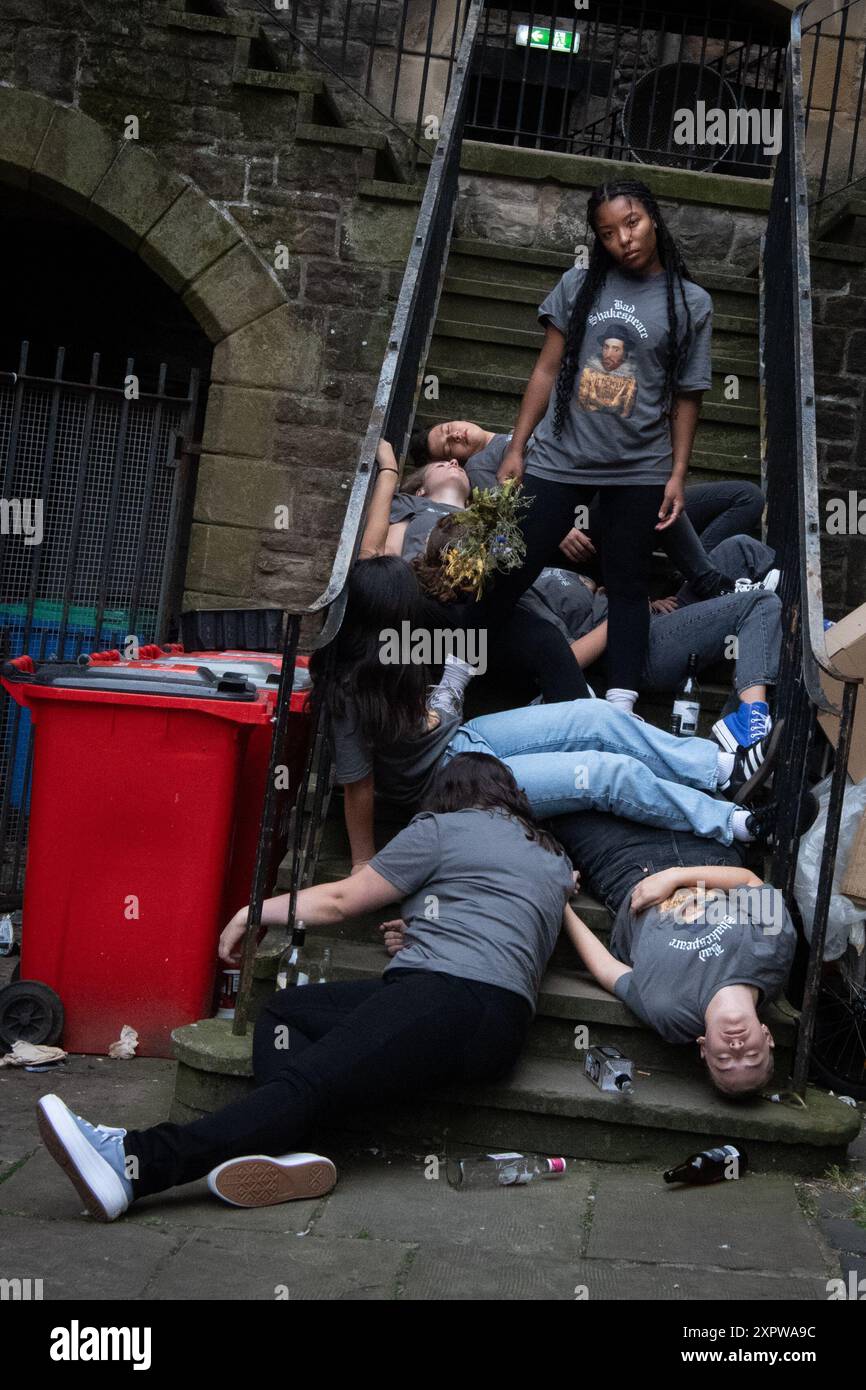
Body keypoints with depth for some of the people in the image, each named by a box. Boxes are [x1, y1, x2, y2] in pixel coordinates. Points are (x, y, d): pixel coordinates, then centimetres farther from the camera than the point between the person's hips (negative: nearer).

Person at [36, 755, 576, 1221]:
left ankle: (137, 1163, -43)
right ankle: (288, 1150, -21)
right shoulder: (556, 860, 30)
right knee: (283, 1011, 9)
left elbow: (340, 900, 14)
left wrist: (253, 914, 26)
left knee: (308, 1083, -24)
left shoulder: (445, 828, 11)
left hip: (447, 996, -7)